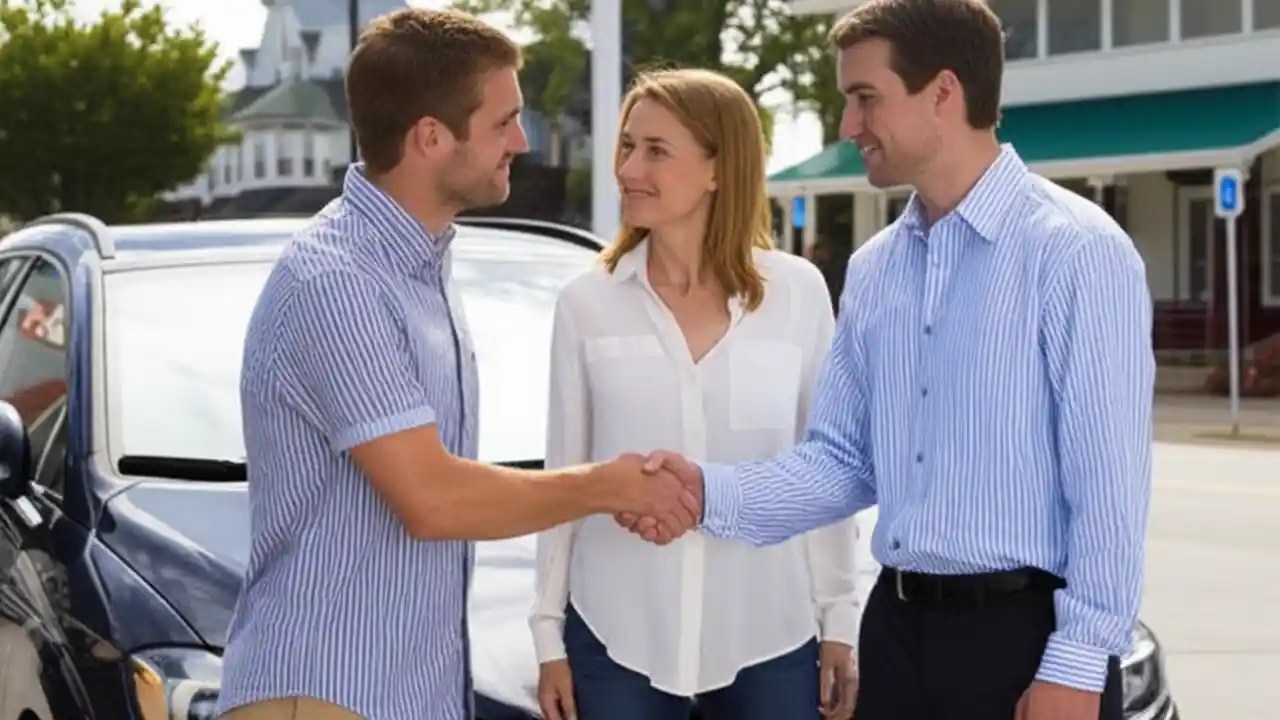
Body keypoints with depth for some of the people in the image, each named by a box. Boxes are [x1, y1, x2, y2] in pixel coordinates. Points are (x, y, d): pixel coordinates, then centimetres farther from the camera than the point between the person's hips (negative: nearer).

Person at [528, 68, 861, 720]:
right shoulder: (587, 303, 0)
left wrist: (838, 623, 4)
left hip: (770, 638, 0)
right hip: (617, 639, 0)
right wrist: (549, 634, 5)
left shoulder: (798, 292, -1)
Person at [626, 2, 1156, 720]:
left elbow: (1110, 482, -14)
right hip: (897, 629, 6)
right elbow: (843, 460, 10)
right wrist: (712, 493, -5)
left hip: (1026, 634, -6)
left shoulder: (1075, 250, -11)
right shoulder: (872, 269, 10)